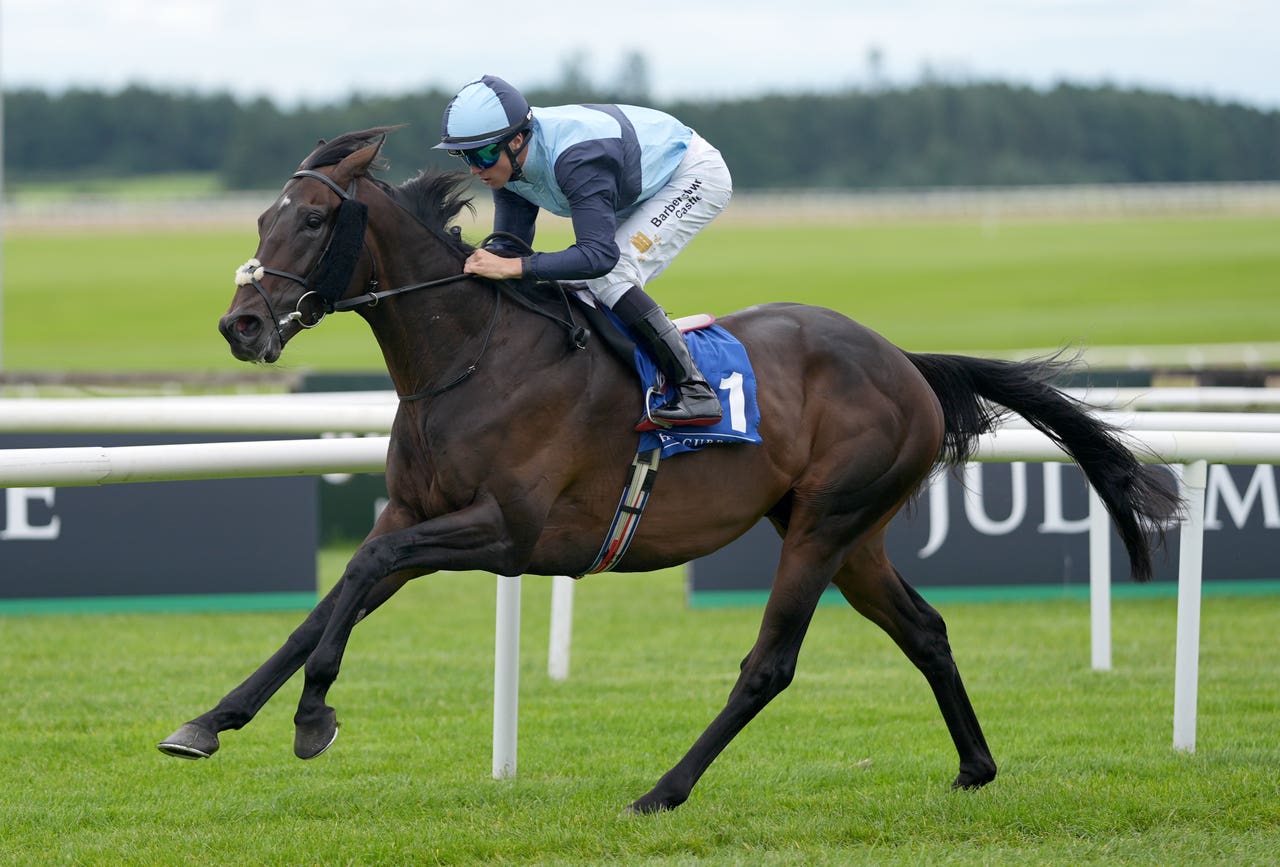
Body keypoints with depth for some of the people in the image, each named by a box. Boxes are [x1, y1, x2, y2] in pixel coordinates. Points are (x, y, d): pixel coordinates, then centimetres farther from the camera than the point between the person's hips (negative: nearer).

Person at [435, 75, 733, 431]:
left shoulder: (574, 159, -40)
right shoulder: (507, 161, -14)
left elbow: (600, 254, -46)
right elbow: (511, 248, -7)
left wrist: (513, 267, -51)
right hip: (642, 187, 9)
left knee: (608, 278, -23)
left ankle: (694, 392, -20)